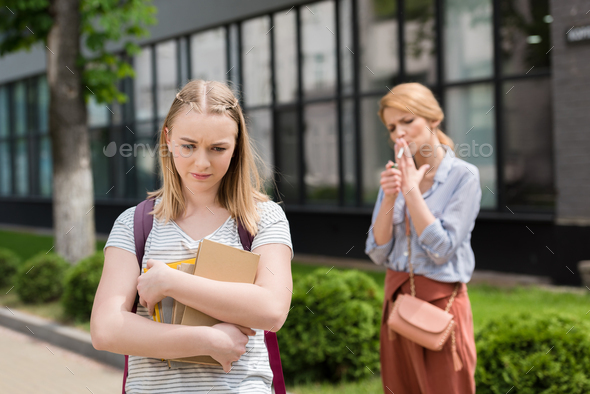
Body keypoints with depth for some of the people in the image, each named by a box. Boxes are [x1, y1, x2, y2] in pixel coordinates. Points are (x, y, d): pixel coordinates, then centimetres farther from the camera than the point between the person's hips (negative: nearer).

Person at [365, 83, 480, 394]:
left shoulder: (463, 176, -9)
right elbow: (378, 253, 1)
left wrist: (411, 189, -17)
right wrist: (389, 197, -12)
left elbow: (441, 249, -17)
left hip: (441, 301, -5)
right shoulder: (396, 175, 7)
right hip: (396, 299, 5)